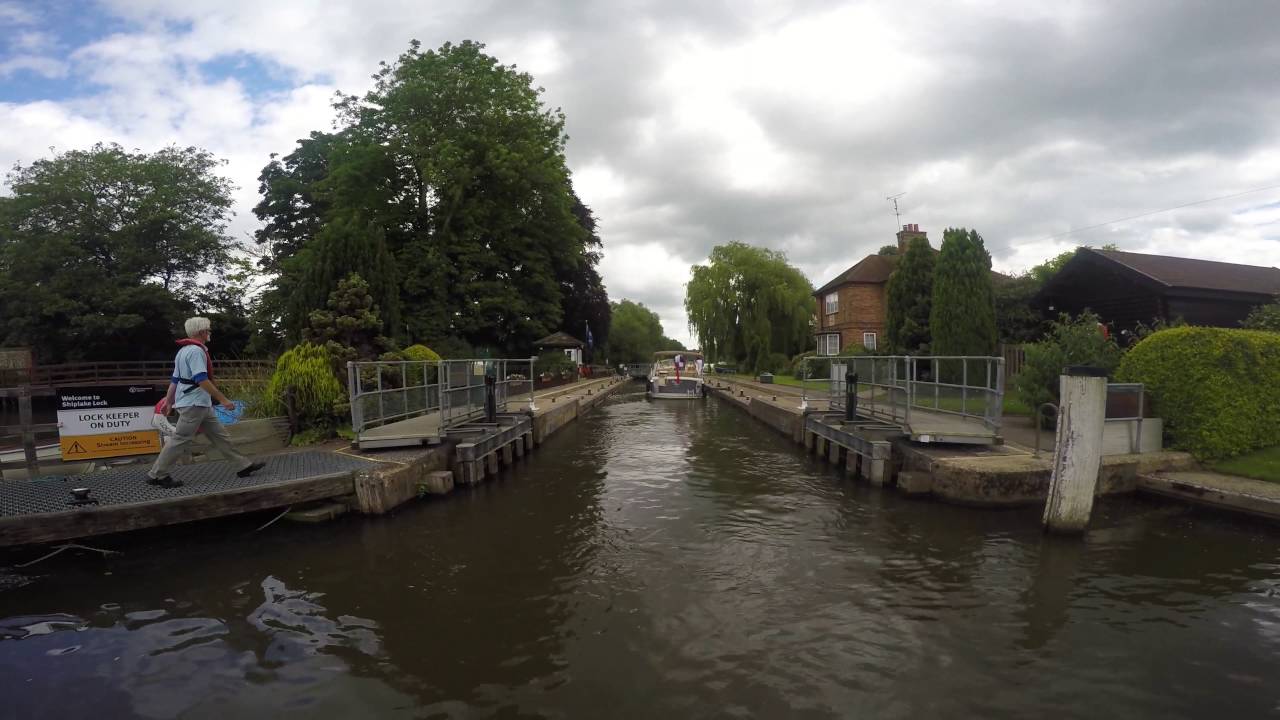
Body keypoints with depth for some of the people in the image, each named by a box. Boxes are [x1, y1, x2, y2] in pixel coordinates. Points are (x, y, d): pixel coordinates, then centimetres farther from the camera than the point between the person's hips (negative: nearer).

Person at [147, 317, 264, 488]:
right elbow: (202, 380, -24)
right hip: (194, 404, -11)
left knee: (219, 434, 8)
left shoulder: (184, 351, 16)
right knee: (181, 439, -3)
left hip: (201, 405, 11)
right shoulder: (196, 351, -16)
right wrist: (223, 400, -23)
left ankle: (243, 466, 10)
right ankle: (157, 475, 6)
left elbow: (175, 380, 20)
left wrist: (168, 401, 23)